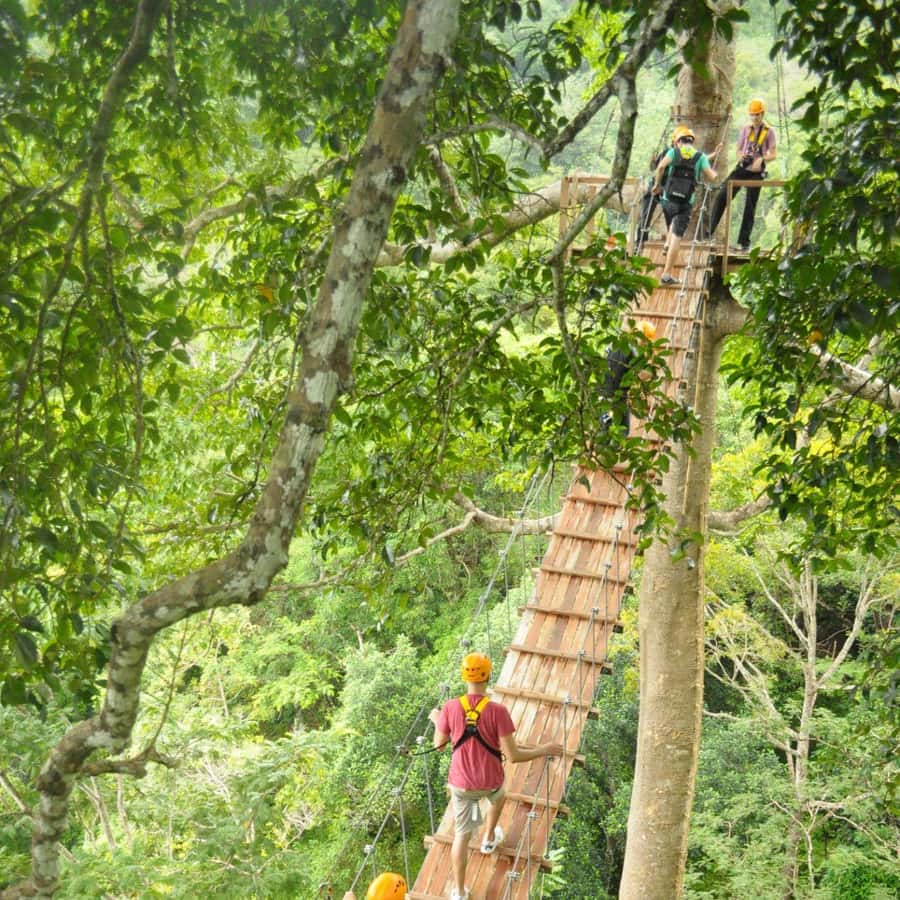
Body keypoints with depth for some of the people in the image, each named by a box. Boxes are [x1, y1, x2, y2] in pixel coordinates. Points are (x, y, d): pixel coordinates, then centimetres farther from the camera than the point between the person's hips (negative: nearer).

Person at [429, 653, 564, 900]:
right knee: (498, 796, 36)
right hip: (490, 781, -1)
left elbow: (439, 745, -2)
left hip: (460, 783, 1)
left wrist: (437, 721, 18)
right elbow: (512, 756, -23)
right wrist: (544, 750, -8)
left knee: (462, 834, 16)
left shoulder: (450, 708, -17)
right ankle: (489, 838, 58)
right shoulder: (498, 711, -25)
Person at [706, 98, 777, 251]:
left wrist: (761, 159, -25)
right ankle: (710, 231, -10)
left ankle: (744, 242, 7)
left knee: (750, 206, 1)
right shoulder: (745, 128, 7)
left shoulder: (769, 131, -2)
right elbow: (739, 149, 13)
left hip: (756, 171, -3)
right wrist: (741, 156, -11)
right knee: (722, 196, -13)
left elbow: (773, 154, -5)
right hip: (742, 168, 3)